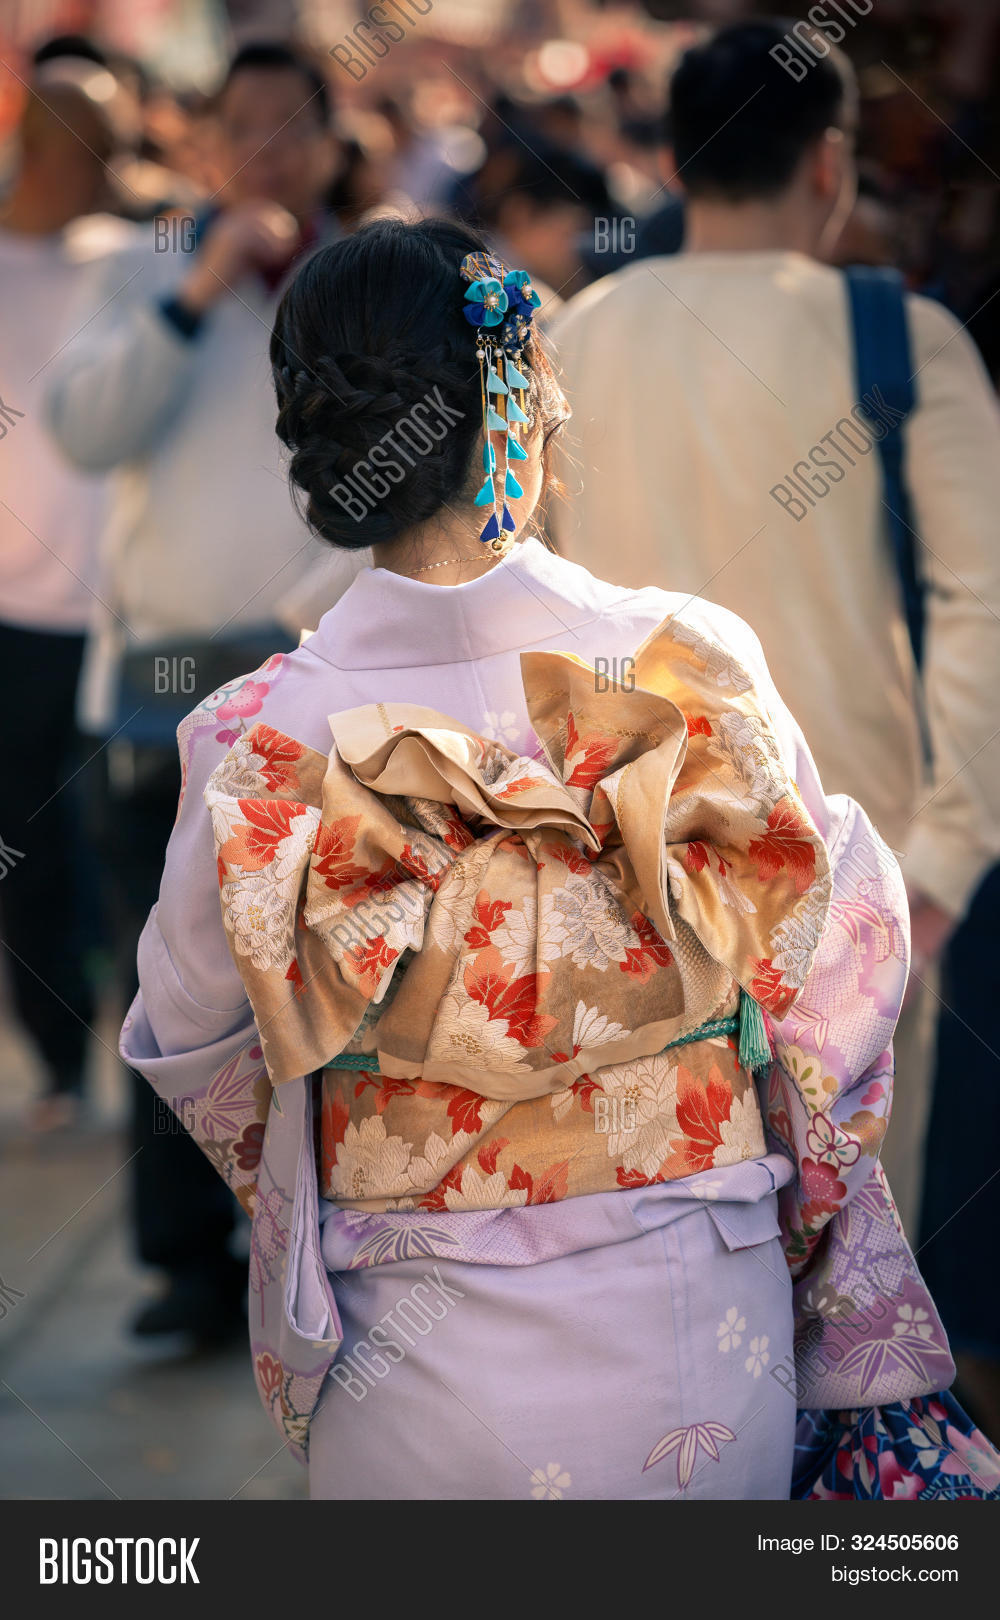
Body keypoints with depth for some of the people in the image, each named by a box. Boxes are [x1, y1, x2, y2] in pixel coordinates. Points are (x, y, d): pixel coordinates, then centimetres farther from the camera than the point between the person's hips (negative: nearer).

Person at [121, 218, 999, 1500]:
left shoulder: (258, 749, -13)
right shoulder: (694, 670, -13)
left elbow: (191, 1051, 1)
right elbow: (837, 965, -3)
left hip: (412, 1378, 0)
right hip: (695, 1343, 0)